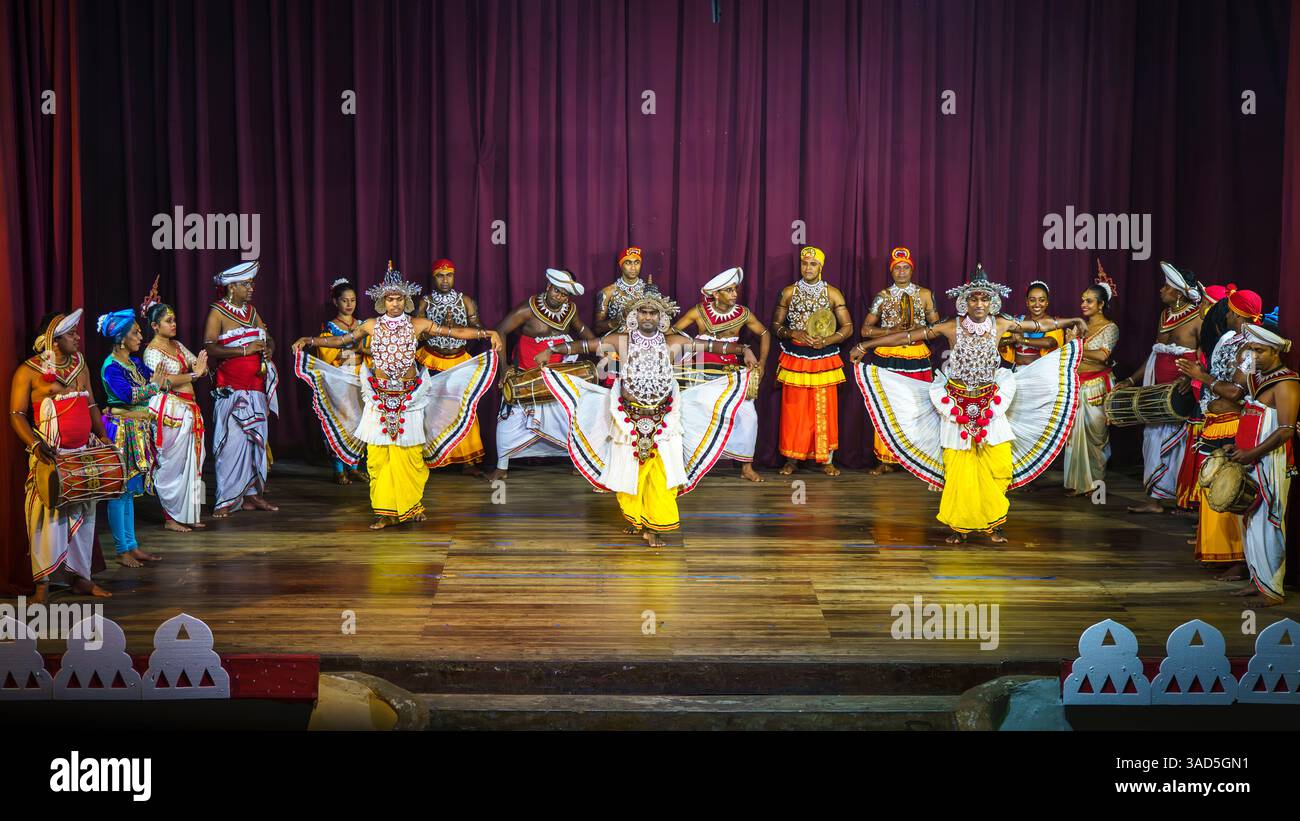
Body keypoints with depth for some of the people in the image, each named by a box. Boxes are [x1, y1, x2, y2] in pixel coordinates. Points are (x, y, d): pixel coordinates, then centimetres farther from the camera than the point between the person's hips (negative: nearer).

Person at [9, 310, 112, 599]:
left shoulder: (79, 364, 12)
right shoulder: (29, 371, -6)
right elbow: (16, 414, -7)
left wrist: (102, 434, 8)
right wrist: (34, 444, -21)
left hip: (83, 453, 6)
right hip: (51, 456, -6)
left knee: (83, 514, 8)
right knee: (48, 514, -8)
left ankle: (80, 577, 17)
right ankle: (42, 583, -2)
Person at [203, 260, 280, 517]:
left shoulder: (251, 310, 16)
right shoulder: (217, 312, -5)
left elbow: (269, 339, 21)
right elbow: (209, 348, -15)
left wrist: (269, 349, -2)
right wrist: (245, 350, -21)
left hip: (256, 389, 7)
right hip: (230, 390, -7)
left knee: (256, 440, 7)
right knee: (231, 442, -9)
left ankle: (252, 494, 14)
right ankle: (226, 501, -4)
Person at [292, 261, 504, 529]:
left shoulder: (418, 325, 1)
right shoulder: (372, 325, 5)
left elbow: (454, 332, -1)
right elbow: (341, 340, 14)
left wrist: (486, 333, -10)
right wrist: (310, 341, 7)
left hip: (409, 397, -1)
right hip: (379, 398, 1)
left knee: (409, 454, 0)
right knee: (378, 456, -1)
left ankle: (411, 505, 17)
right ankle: (386, 511, 8)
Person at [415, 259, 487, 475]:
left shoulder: (465, 301, 3)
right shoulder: (425, 302, 2)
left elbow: (478, 329, -3)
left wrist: (455, 326, -19)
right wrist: (441, 327, -19)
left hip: (459, 361, 1)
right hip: (431, 361, -1)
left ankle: (467, 461, 2)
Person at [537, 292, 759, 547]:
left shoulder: (673, 343, -1)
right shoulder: (621, 341, -1)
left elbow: (709, 345, -1)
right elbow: (585, 345, 1)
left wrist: (742, 349, -9)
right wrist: (552, 350, -4)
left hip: (662, 420, 0)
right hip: (629, 419, 0)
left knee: (662, 474, -7)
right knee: (629, 471, 5)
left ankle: (654, 526, 2)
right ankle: (634, 519, 25)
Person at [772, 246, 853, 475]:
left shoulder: (832, 293, 3)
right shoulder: (789, 292, 5)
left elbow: (847, 327, 3)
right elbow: (776, 325, 7)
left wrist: (826, 341, -14)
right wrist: (794, 334, -13)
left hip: (824, 359, 0)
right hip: (794, 359, 0)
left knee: (825, 409, -1)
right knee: (793, 410, 0)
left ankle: (826, 460, 9)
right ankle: (792, 459, 10)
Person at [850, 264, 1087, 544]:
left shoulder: (1001, 325, -3)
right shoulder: (951, 327, -9)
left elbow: (1041, 325, 12)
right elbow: (906, 336, -7)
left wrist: (1072, 322, 21)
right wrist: (865, 345, -6)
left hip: (990, 404, 2)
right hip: (957, 406, -2)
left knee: (1000, 465, -6)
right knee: (957, 468, -1)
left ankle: (991, 523, 11)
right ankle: (959, 525, 14)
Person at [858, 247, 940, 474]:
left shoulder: (925, 294, 8)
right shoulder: (883, 296, 8)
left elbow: (936, 326, 9)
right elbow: (866, 329, 5)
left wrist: (916, 333, -10)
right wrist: (891, 331, -10)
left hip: (917, 356, 0)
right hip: (887, 358, 0)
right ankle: (886, 460, 6)